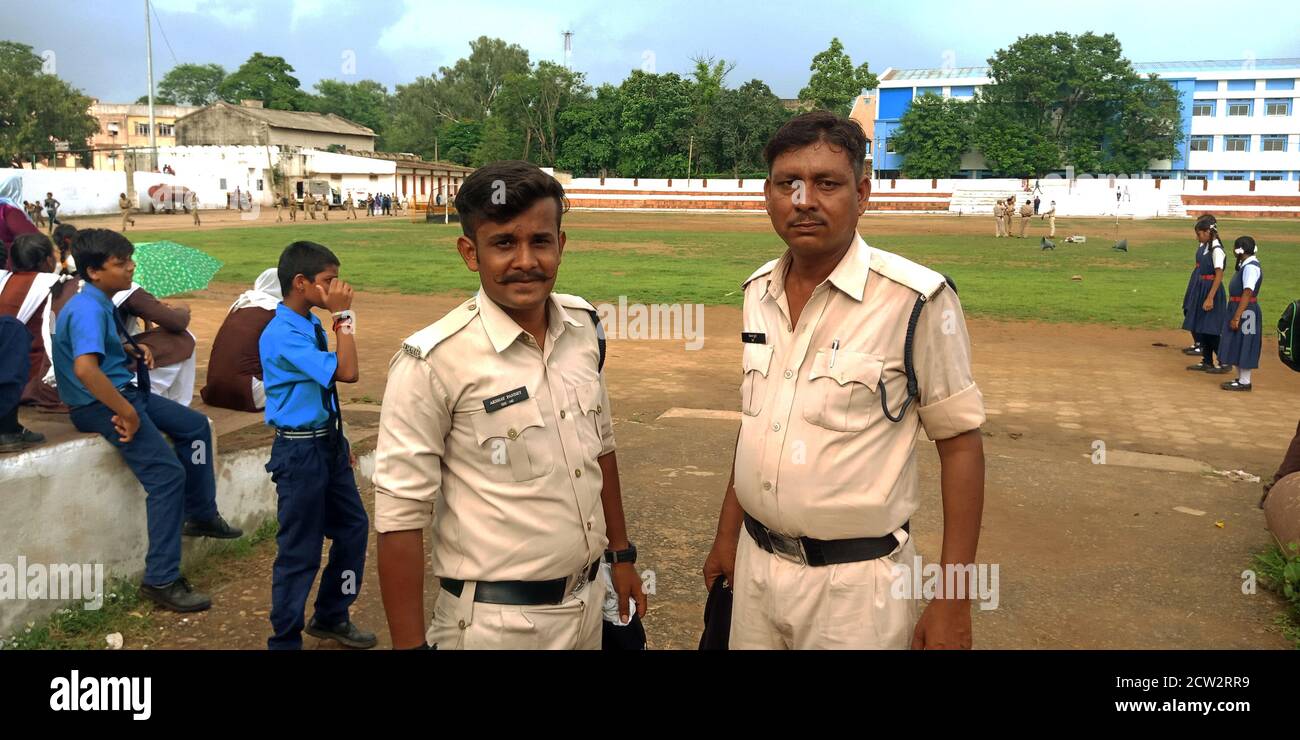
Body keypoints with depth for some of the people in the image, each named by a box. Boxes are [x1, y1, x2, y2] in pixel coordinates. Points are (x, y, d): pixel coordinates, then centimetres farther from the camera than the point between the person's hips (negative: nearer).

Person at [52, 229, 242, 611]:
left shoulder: (102, 303, 9)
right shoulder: (88, 310, -23)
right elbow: (84, 368, -38)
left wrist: (132, 349, 10)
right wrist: (127, 413, -31)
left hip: (124, 390, 11)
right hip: (100, 406, -11)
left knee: (195, 425, 20)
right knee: (168, 473, -17)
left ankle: (201, 515, 32)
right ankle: (161, 580, -14)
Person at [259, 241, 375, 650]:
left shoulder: (312, 325, 5)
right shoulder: (281, 335, -22)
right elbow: (346, 372, -28)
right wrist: (343, 315, -22)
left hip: (329, 442, 9)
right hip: (301, 451, -9)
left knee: (353, 527, 17)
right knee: (300, 549, 3)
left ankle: (331, 617, 36)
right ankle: (285, 638, 22)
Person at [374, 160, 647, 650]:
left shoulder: (584, 327, -1)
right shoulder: (434, 361, -19)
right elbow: (400, 516, -17)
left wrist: (621, 553, 15)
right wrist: (410, 644, -15)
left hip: (589, 603, 6)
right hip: (496, 620, -5)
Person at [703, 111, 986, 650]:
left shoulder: (916, 300, -15)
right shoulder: (759, 292, 3)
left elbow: (960, 442, -11)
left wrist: (953, 602, -12)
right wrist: (726, 535, 15)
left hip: (854, 579, -5)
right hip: (755, 562, 5)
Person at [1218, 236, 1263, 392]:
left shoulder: (1251, 267, -19)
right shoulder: (1245, 265, 11)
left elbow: (1247, 293, -24)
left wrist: (1236, 317, -26)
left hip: (1246, 312, -10)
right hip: (1238, 308, 10)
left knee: (1244, 345, -2)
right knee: (1237, 345, 15)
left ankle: (1244, 382, 5)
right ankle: (1240, 379, 25)